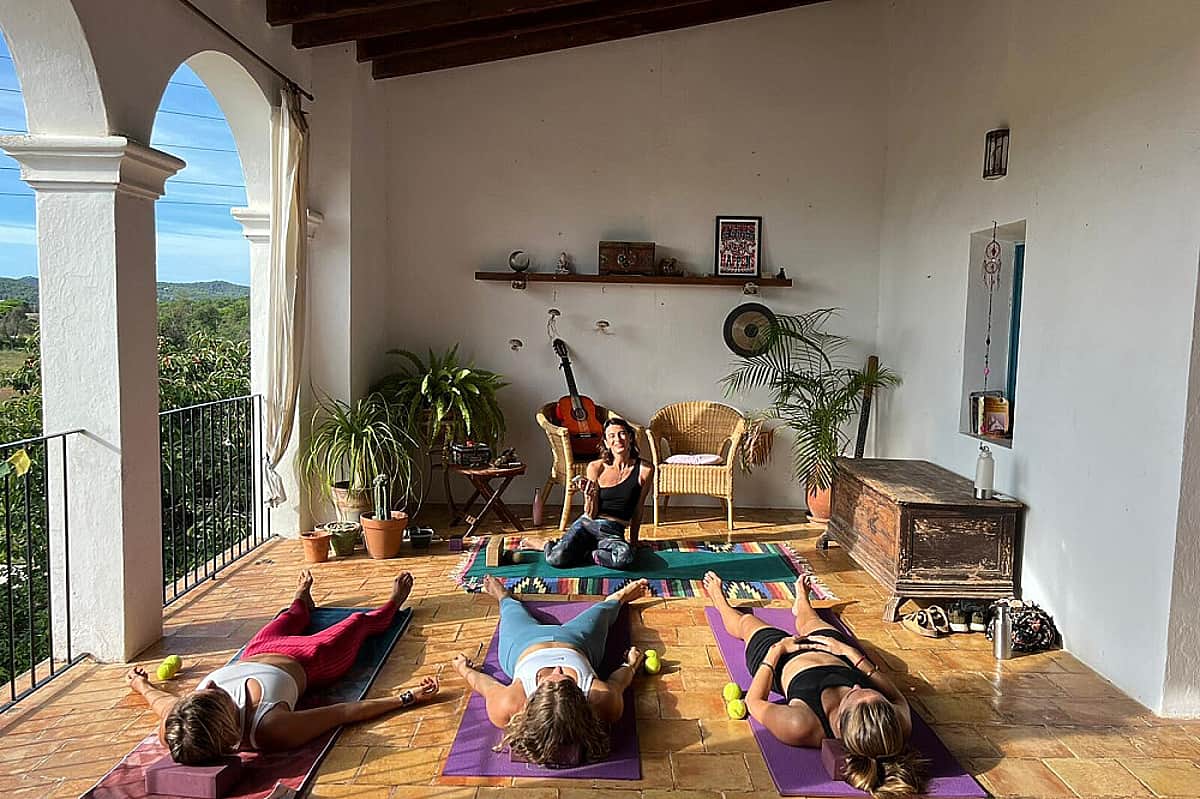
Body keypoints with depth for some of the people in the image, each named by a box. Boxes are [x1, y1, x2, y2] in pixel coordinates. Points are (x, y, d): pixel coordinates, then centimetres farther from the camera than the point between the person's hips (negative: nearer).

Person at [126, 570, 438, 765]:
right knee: (359, 623, 26)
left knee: (288, 622, 36)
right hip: (306, 661, -3)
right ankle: (393, 604, 61)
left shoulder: (173, 728, -38)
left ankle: (302, 599, 74)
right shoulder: (272, 731, -48)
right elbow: (346, 712, -37)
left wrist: (140, 683, 10)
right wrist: (407, 697, -28)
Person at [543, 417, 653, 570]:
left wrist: (633, 542, 14)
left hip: (613, 533, 0)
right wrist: (589, 497, -20)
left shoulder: (645, 470, -3)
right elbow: (591, 514, 0)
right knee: (556, 559, -24)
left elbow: (637, 512, 7)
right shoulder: (596, 467, -2)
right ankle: (549, 544, 13)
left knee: (625, 557, -36)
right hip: (587, 525, 0)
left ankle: (582, 553, -7)